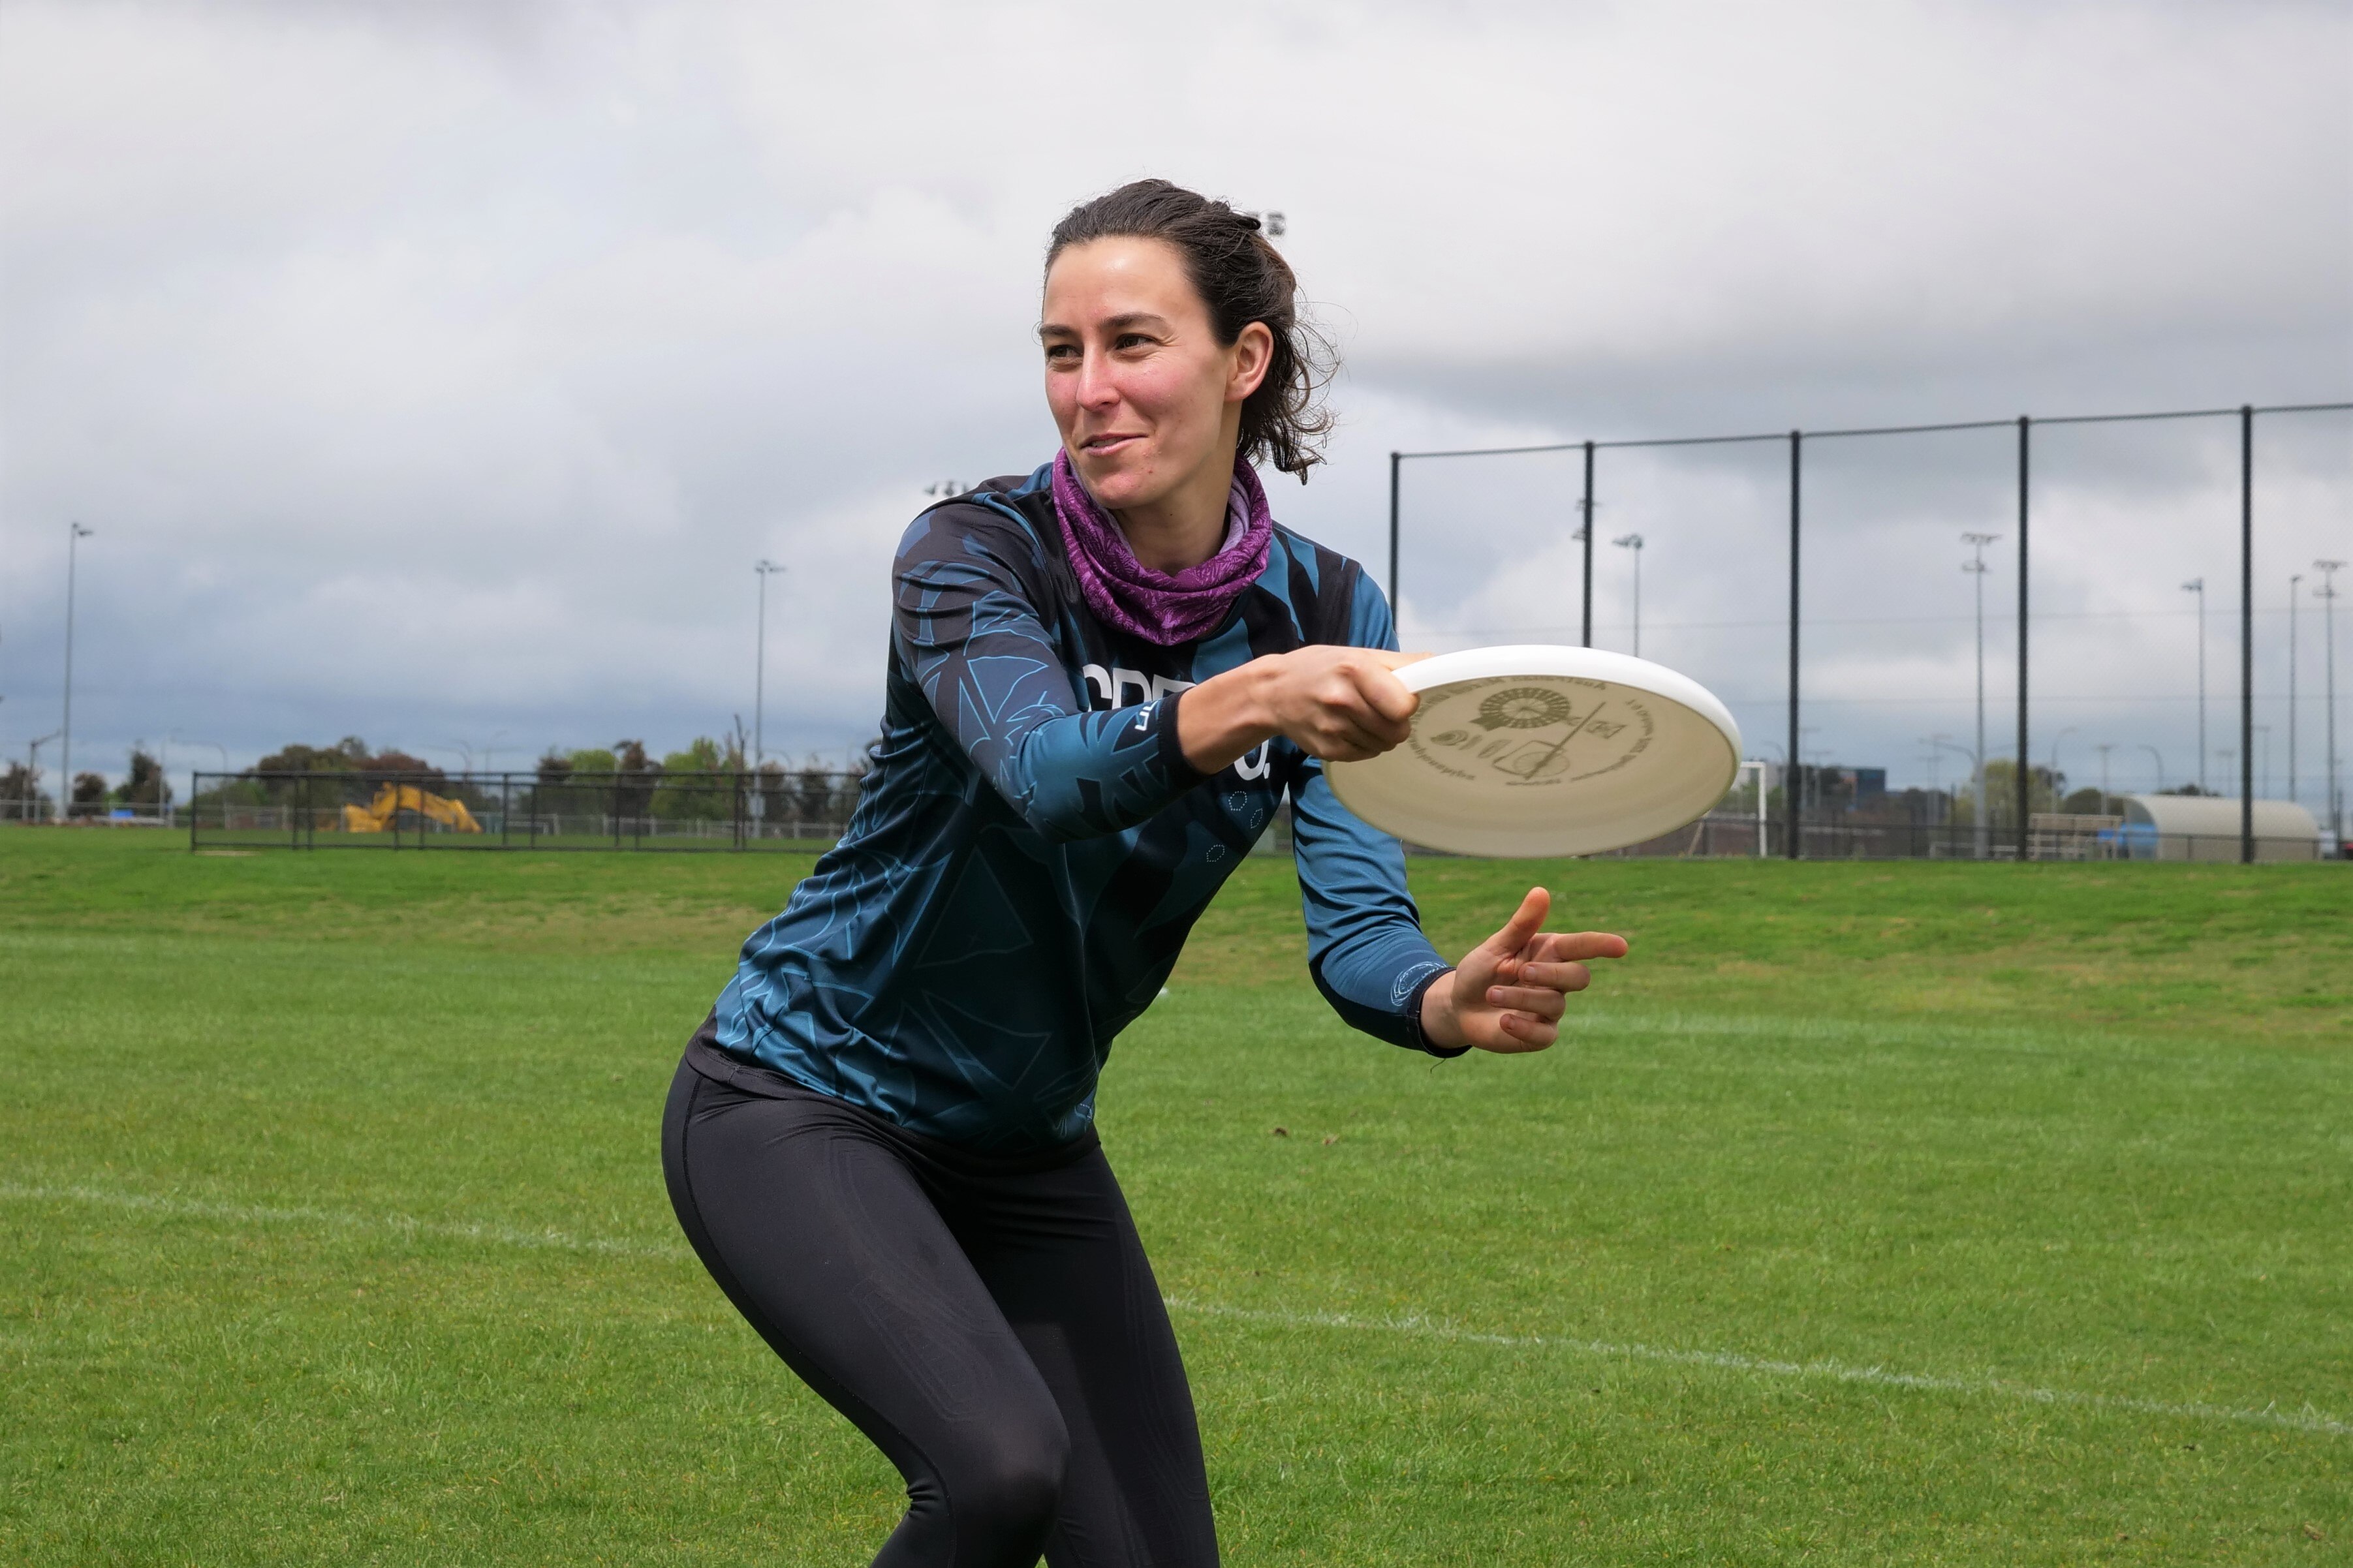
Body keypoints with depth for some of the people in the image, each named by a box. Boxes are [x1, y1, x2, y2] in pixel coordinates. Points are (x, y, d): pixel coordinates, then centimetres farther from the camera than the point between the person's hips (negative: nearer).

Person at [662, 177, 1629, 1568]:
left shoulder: (1327, 613, -7)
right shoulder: (975, 554, -19)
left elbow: (1354, 924, -17)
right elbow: (1048, 776, -40)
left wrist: (1448, 1004, -41)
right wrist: (1246, 701, -59)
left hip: (1030, 1148, 5)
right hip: (799, 1105, -5)